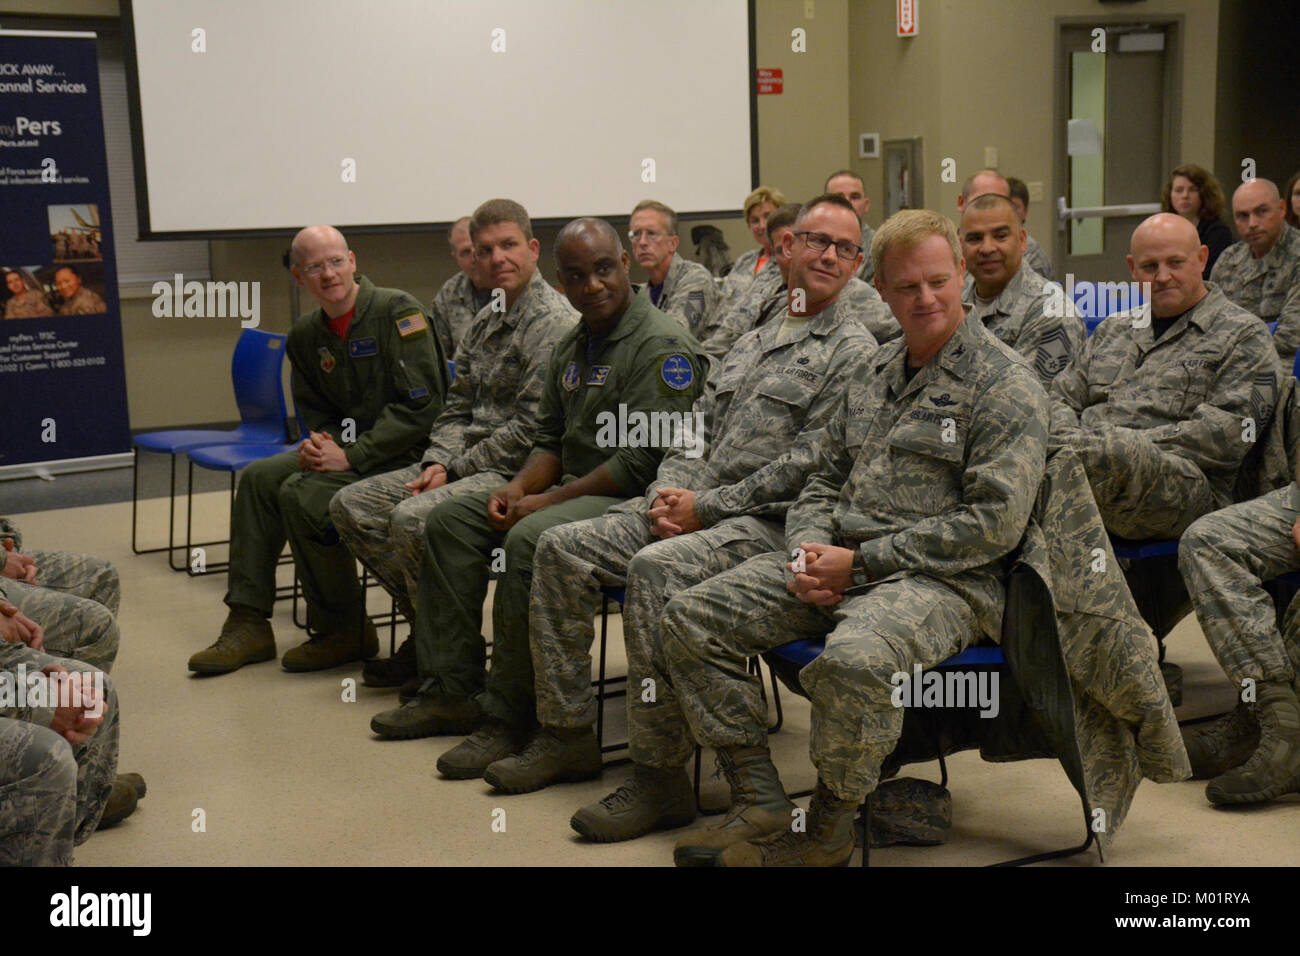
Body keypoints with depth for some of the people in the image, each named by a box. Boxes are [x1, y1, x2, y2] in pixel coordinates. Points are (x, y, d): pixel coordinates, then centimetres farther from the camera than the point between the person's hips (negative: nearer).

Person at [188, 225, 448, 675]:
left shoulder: (397, 310, -14)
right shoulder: (306, 336, 10)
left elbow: (421, 405, -20)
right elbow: (316, 412, 20)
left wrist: (351, 456, -21)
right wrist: (322, 444, -6)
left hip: (405, 453, -8)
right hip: (347, 448, 8)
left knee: (303, 494, -24)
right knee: (259, 478, -2)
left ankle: (346, 632, -8)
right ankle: (248, 625, 3)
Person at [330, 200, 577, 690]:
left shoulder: (555, 323, -14)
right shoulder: (485, 321, 16)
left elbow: (530, 429, -20)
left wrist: (455, 471, -14)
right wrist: (436, 463, -2)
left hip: (518, 471, -9)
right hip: (466, 465, 10)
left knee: (412, 518, -30)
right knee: (350, 504, 1)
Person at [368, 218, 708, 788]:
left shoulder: (661, 346, -14)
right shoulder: (572, 347, 16)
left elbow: (644, 459, -22)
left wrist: (548, 501, -17)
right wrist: (519, 487, -1)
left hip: (633, 503, -10)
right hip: (571, 492, 10)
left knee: (528, 542, -33)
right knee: (450, 520, 3)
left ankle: (509, 717, -22)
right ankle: (451, 691, 4)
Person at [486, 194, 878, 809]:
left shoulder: (853, 353, -3)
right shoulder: (751, 343, 23)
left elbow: (809, 465, -14)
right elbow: (697, 431, 20)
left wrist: (705, 506, -14)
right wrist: (667, 495, -2)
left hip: (771, 524, -8)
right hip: (696, 508, 8)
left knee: (657, 568, -34)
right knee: (562, 547, -4)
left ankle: (660, 775, -27)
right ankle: (566, 731, 3)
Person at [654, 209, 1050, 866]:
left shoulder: (1005, 385, -6)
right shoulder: (876, 371, 17)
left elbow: (995, 523, -15)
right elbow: (825, 478, 22)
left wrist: (862, 560, -15)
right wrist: (808, 551, -1)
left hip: (943, 579, -7)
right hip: (839, 565, 8)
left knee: (853, 660, -39)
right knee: (689, 620, -7)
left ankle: (828, 831, -13)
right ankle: (761, 812, -6)